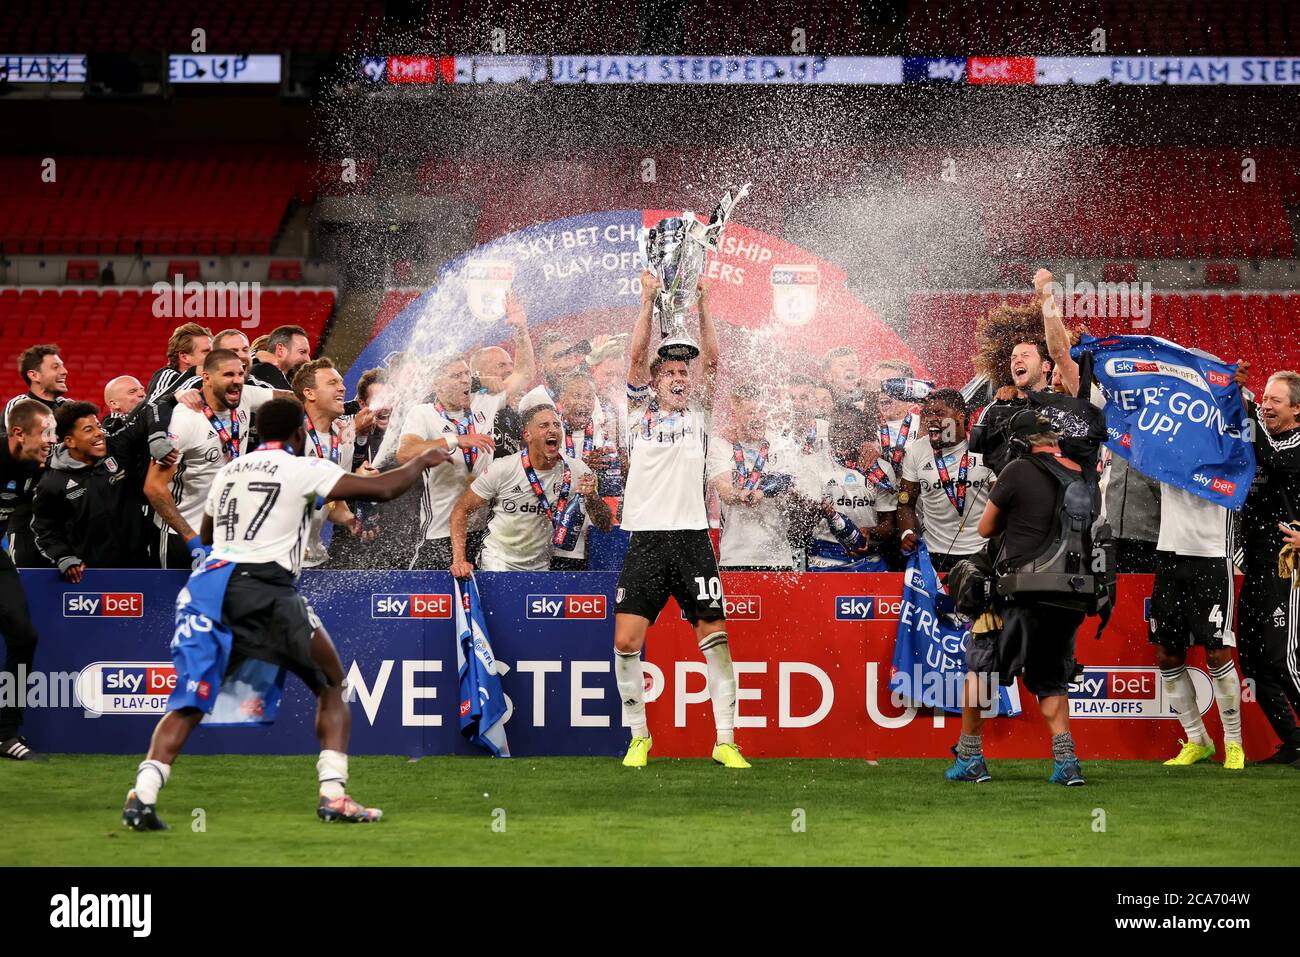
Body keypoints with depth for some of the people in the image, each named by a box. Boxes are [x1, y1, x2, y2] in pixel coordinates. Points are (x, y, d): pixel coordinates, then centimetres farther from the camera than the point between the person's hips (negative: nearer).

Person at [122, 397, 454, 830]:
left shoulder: (227, 471, 20)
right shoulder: (303, 470, 3)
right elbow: (383, 488, 2)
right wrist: (422, 461, 20)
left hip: (208, 583, 4)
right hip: (266, 590, -4)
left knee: (188, 704, 3)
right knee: (331, 687, 14)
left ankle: (142, 797, -17)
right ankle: (333, 795, 3)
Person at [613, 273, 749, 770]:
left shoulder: (696, 412, 14)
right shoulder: (641, 410, 11)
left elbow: (711, 360, 5)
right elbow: (637, 356, 1)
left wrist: (703, 306, -1)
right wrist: (648, 301, -4)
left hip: (692, 537, 1)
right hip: (646, 538, -1)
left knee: (715, 636, -3)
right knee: (626, 640, -8)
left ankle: (725, 740, 1)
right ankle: (639, 736, 6)